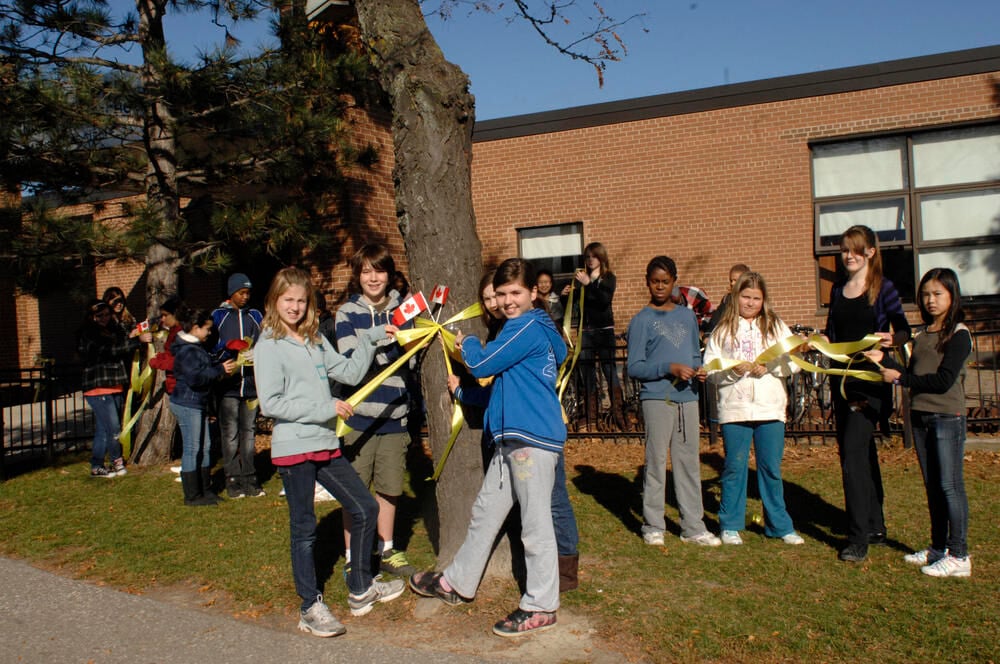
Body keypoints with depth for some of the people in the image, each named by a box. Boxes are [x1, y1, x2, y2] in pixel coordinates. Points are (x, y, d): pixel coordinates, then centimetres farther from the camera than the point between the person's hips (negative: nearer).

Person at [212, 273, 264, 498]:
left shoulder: (256, 316, 14)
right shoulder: (218, 316, 7)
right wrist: (227, 345, -16)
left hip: (251, 383, 2)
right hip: (228, 384, -2)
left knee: (248, 432, 7)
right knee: (230, 434, -2)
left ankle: (249, 478, 13)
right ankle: (233, 479, 6)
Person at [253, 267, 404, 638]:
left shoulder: (316, 340, 11)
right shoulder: (269, 347, -9)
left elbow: (349, 373, 15)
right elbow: (270, 403, -16)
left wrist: (370, 339, 6)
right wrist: (324, 408, -19)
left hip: (326, 446, 7)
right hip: (293, 450, -7)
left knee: (365, 509, 10)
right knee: (304, 529, 4)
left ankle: (360, 590, 27)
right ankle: (311, 608, 20)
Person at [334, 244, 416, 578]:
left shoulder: (401, 310, 7)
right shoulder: (348, 313, -2)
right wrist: (389, 343, -28)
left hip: (394, 415, 3)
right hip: (359, 415, -3)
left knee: (389, 488, 14)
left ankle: (387, 551, 31)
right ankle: (352, 560, 18)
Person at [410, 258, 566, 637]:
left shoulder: (530, 328, -12)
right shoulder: (521, 329, 18)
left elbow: (482, 364, -13)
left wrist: (467, 343, 7)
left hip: (533, 438, -10)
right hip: (513, 438, 10)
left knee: (535, 522, -1)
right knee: (486, 511, 18)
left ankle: (540, 608, 11)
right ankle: (457, 583, 32)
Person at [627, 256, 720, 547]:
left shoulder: (688, 316, 14)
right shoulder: (642, 320, -1)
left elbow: (696, 355, 20)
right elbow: (635, 367, -6)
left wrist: (699, 370, -2)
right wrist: (670, 368, -17)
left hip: (687, 397, 5)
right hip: (657, 398, -4)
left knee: (689, 462, 8)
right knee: (656, 462, 0)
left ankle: (693, 526, 17)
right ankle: (653, 526, 12)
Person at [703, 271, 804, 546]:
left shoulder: (776, 327, 9)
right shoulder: (722, 332, 5)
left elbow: (794, 362, 1)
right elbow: (710, 369, -1)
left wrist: (769, 366, -14)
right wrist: (732, 370, -18)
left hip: (770, 408, 1)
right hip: (734, 408, -1)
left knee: (771, 469, 8)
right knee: (734, 467, 6)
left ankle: (780, 525, 22)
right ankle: (731, 525, 18)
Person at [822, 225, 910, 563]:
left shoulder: (883, 288, -4)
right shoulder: (837, 290, 12)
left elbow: (903, 331, -6)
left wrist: (891, 339, -28)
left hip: (871, 379, -6)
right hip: (841, 378, 6)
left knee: (853, 454, -12)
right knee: (863, 454, 14)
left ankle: (858, 538, -6)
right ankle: (875, 527, 27)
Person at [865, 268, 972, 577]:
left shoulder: (959, 334, -8)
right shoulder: (922, 336, 14)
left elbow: (943, 381, -17)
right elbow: (912, 375, 10)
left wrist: (899, 378, -14)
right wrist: (885, 359, -1)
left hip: (948, 417, -7)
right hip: (920, 417, 7)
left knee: (950, 485, -4)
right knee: (932, 486, 13)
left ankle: (959, 555, 3)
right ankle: (938, 548, 23)